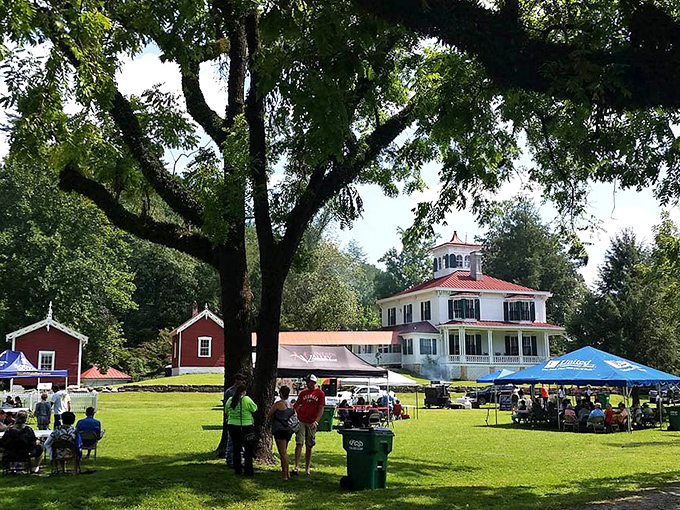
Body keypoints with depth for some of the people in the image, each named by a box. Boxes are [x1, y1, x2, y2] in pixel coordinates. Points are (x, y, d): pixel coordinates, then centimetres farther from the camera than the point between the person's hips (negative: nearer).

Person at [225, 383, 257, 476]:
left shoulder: (230, 400, 1)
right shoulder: (247, 400, -13)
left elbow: (226, 412, 12)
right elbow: (254, 408, -3)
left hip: (232, 426, 4)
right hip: (246, 427, -4)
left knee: (236, 448, 13)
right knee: (248, 449, 5)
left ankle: (237, 469, 16)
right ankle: (248, 470, 6)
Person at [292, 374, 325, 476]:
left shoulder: (320, 393, 1)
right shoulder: (303, 392, 10)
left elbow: (321, 410, -4)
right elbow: (297, 406, 18)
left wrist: (316, 421, -16)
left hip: (312, 423, -1)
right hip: (301, 421, 1)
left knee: (309, 447, 6)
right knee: (299, 444, -7)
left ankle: (307, 468, 14)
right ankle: (296, 467, -9)